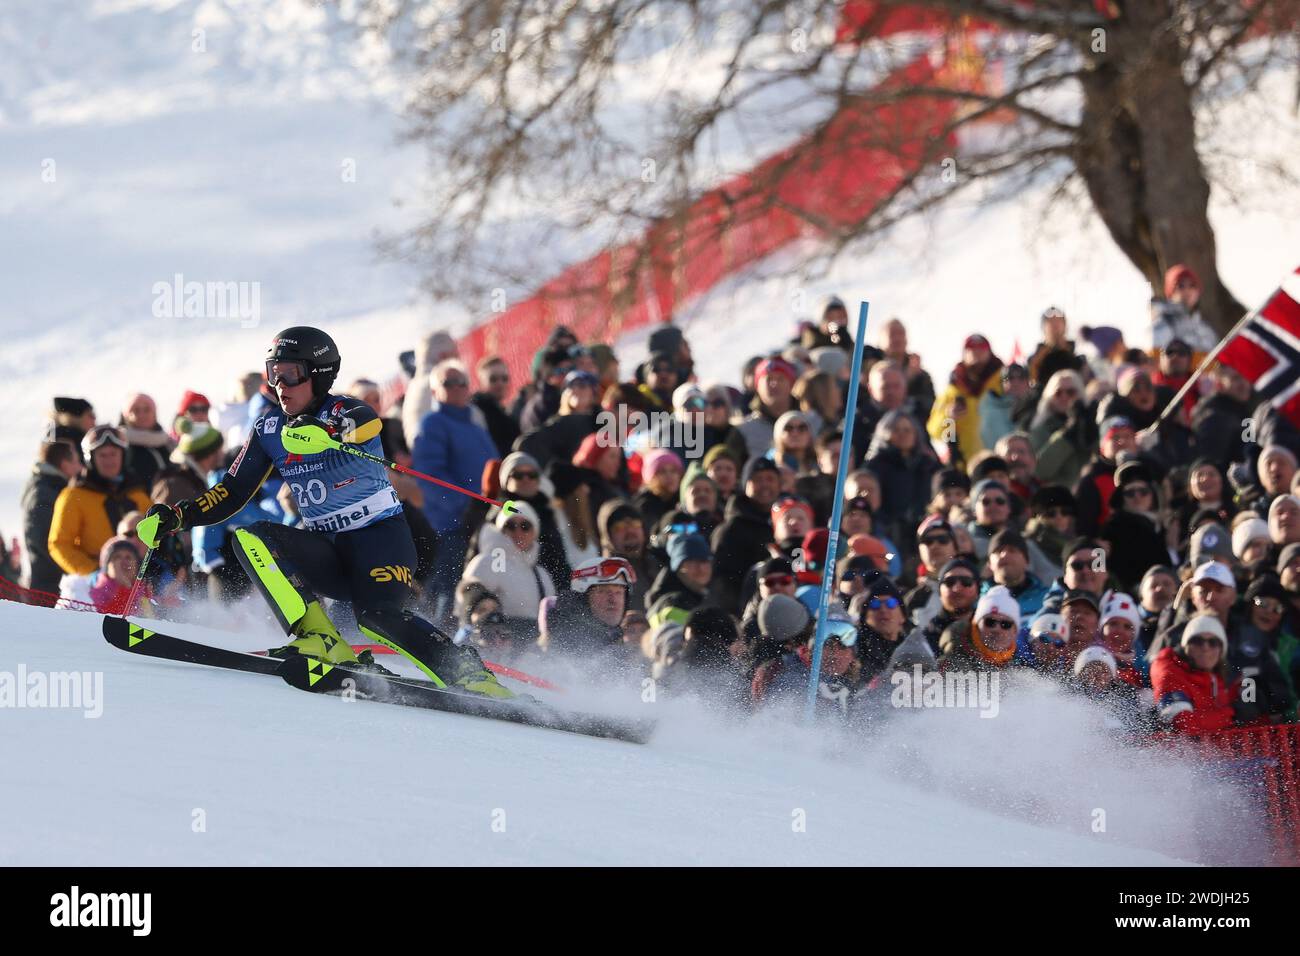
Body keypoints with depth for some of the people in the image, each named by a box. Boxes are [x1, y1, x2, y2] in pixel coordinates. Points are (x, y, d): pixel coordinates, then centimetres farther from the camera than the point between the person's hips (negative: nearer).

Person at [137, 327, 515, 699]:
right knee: (250, 540, -20)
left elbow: (366, 424, -35)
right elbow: (231, 494, 10)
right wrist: (175, 518, -6)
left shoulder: (346, 412, -10)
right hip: (327, 550, 6)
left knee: (377, 614, -33)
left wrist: (321, 430, -59)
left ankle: (470, 676, -24)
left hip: (380, 539, -6)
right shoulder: (270, 431, 7)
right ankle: (321, 640, -32)